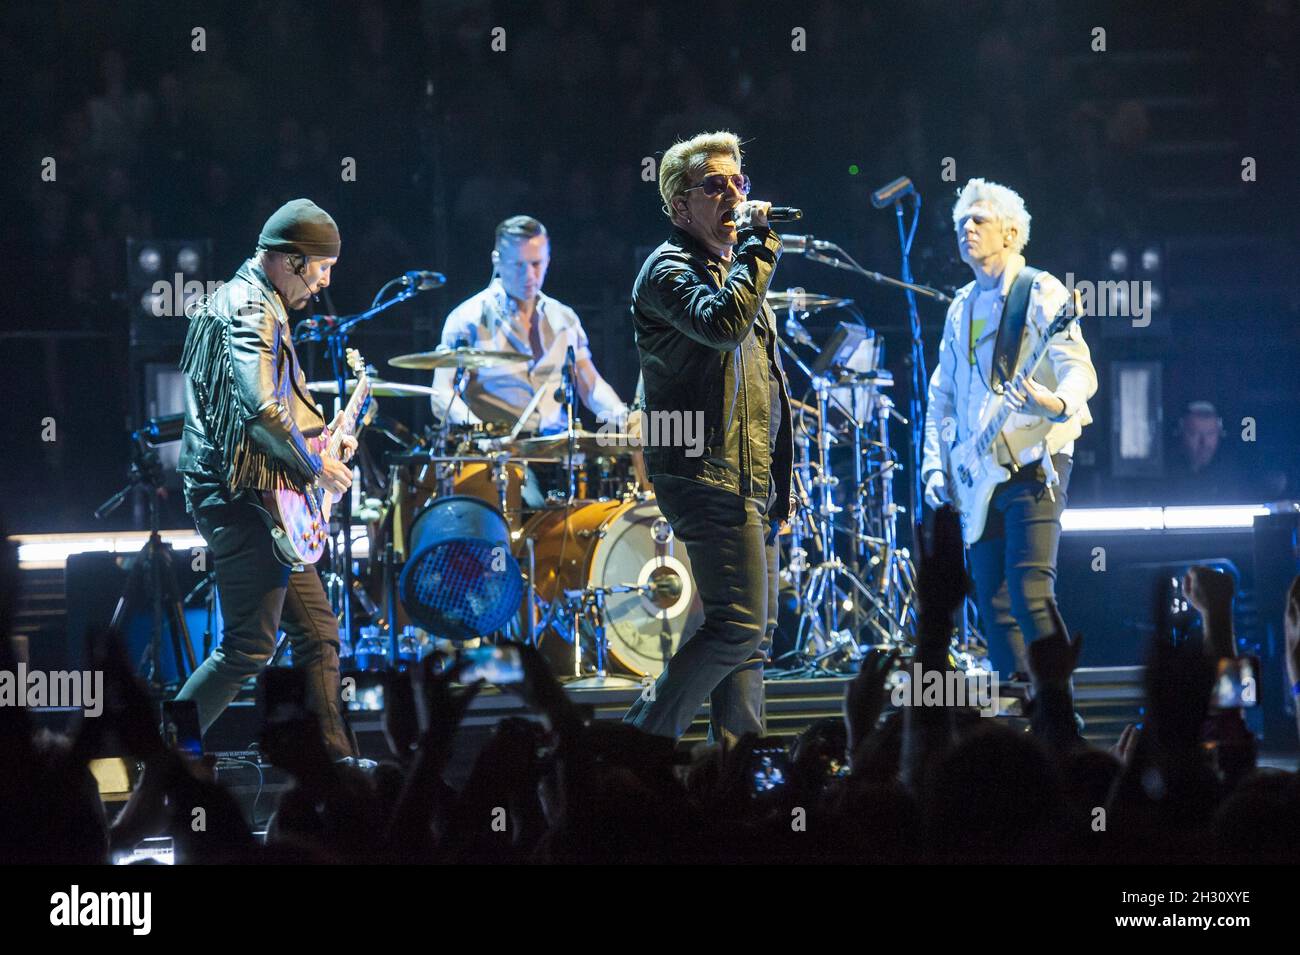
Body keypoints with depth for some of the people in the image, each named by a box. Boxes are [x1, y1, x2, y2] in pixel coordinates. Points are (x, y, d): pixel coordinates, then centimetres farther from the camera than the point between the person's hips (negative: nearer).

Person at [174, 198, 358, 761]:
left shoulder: (233, 301, 19)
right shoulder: (252, 312, -15)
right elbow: (259, 410, -29)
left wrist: (315, 435, 18)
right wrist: (314, 467, -16)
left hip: (245, 498, 11)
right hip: (243, 498, -11)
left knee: (317, 631, 12)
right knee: (249, 649, -9)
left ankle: (331, 758, 14)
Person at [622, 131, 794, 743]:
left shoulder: (733, 272, 22)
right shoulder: (669, 269, -7)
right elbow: (722, 322, -29)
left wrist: (776, 484, 22)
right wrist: (757, 242, -19)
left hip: (751, 478, 10)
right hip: (708, 472, -10)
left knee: (754, 629, 8)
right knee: (739, 623, -16)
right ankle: (646, 734, -8)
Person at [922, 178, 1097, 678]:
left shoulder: (1041, 293, -3)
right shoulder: (962, 307, 18)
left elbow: (1080, 371, -15)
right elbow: (942, 395, 21)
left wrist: (1058, 404, -37)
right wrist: (934, 465, 9)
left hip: (1033, 466, -7)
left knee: (1030, 597, -17)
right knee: (994, 610, 5)